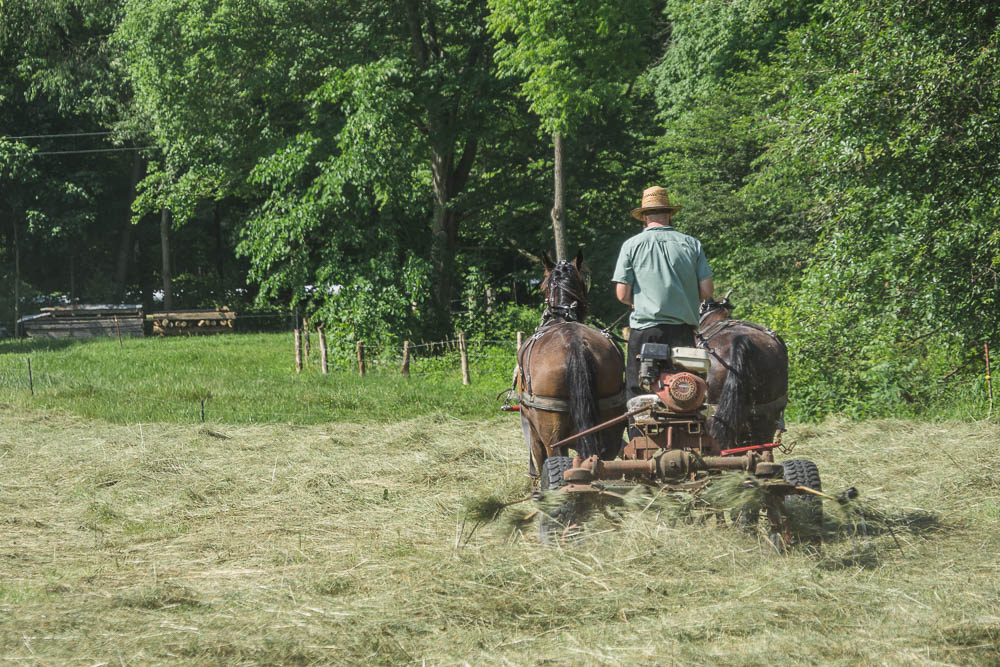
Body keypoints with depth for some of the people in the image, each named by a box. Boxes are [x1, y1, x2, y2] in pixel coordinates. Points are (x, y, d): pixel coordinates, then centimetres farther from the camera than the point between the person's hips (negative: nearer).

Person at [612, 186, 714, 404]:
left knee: (636, 394, 2)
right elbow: (707, 291, 2)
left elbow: (622, 294, -4)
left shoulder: (632, 245, 0)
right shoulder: (692, 244, 4)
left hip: (644, 330, -2)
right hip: (682, 328, 2)